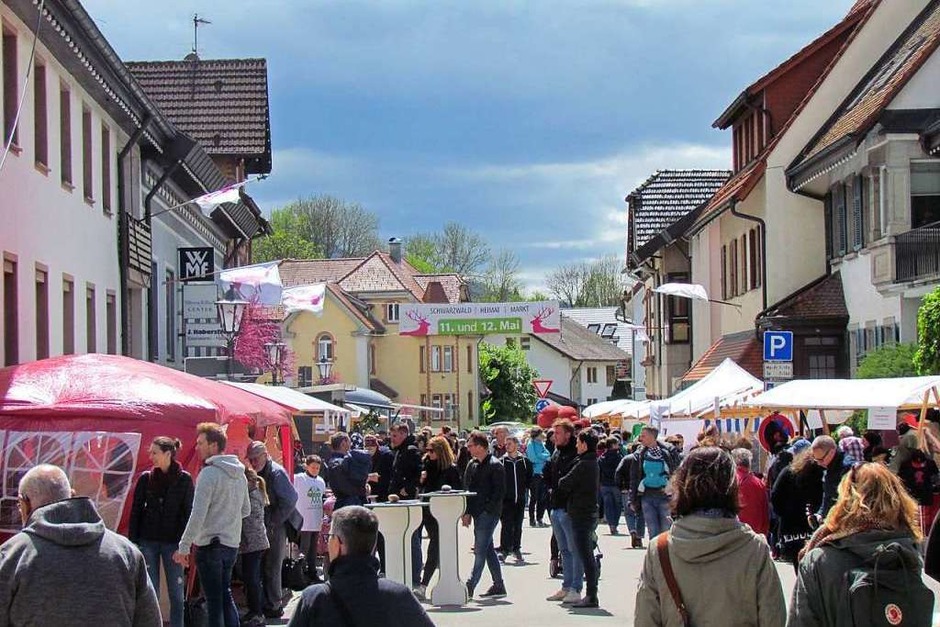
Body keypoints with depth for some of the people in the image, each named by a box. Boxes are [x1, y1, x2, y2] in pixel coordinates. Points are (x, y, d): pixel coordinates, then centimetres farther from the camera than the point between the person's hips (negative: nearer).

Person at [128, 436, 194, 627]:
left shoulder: (184, 479, -3)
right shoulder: (146, 478, 2)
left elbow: (188, 512, -1)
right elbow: (135, 511, 4)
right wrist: (132, 542, -2)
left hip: (173, 543, -1)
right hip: (148, 541, 1)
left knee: (176, 594, 4)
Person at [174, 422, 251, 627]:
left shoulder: (209, 473, -15)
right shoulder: (239, 474, 10)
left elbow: (198, 515, -19)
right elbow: (246, 510, 19)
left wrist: (183, 547, -15)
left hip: (210, 544, -8)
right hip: (232, 543, 8)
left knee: (214, 601, -2)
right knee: (225, 595, 18)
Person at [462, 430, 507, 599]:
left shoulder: (495, 465, -9)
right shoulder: (472, 465, 13)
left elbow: (500, 491, -12)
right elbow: (467, 489, 15)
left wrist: (487, 508, -15)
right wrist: (467, 512, 6)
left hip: (489, 513, -8)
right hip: (477, 513, 8)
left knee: (480, 550, -8)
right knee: (488, 549, 12)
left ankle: (470, 587, -10)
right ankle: (498, 586, 19)